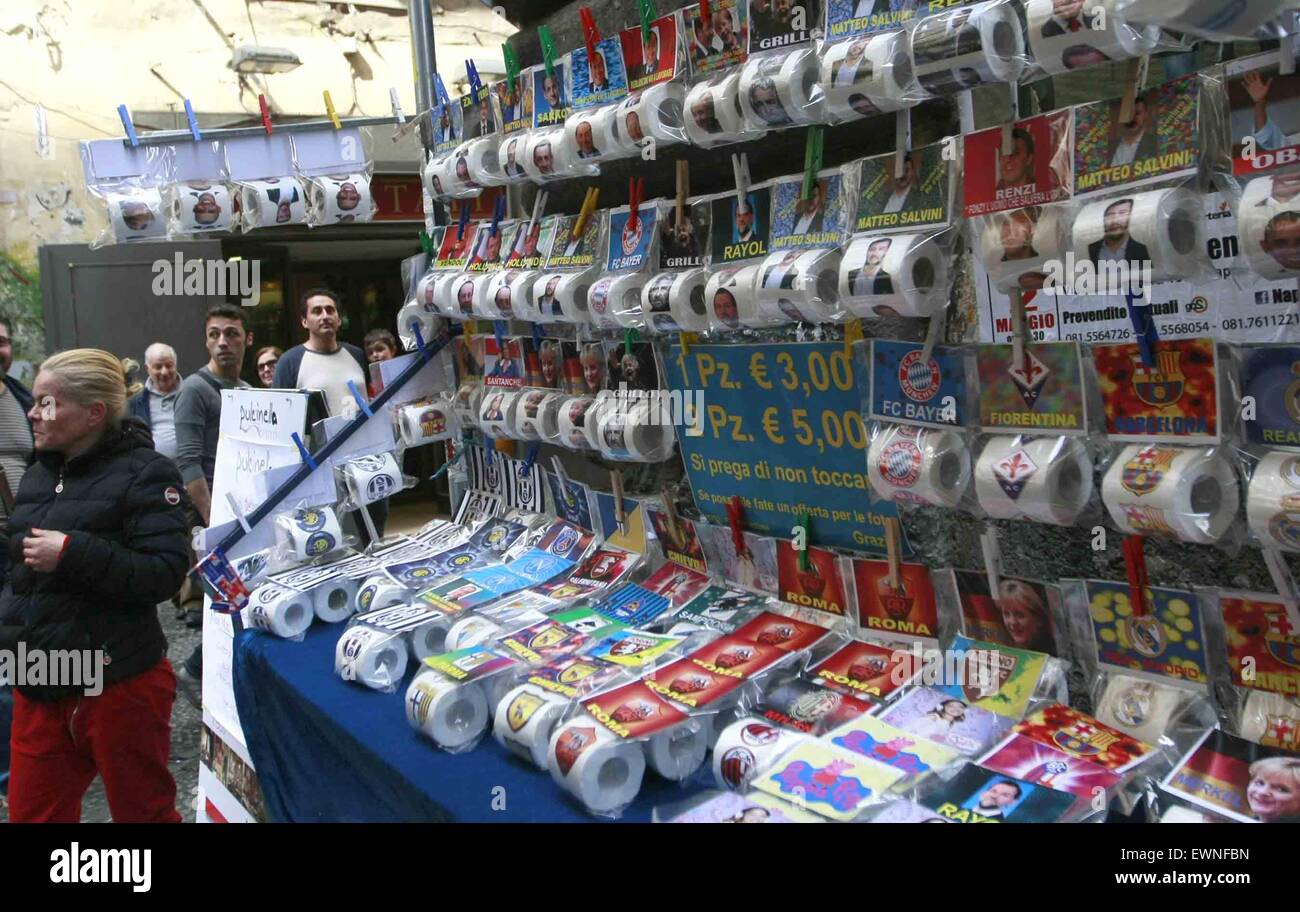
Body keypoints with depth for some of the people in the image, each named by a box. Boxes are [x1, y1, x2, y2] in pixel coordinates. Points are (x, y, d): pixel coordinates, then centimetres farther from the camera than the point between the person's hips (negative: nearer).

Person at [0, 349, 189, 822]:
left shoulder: (144, 472, -12)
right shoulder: (38, 476, 11)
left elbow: (164, 573, -21)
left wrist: (73, 552, -26)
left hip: (118, 685, -7)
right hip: (40, 685, 7)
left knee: (142, 810, 11)